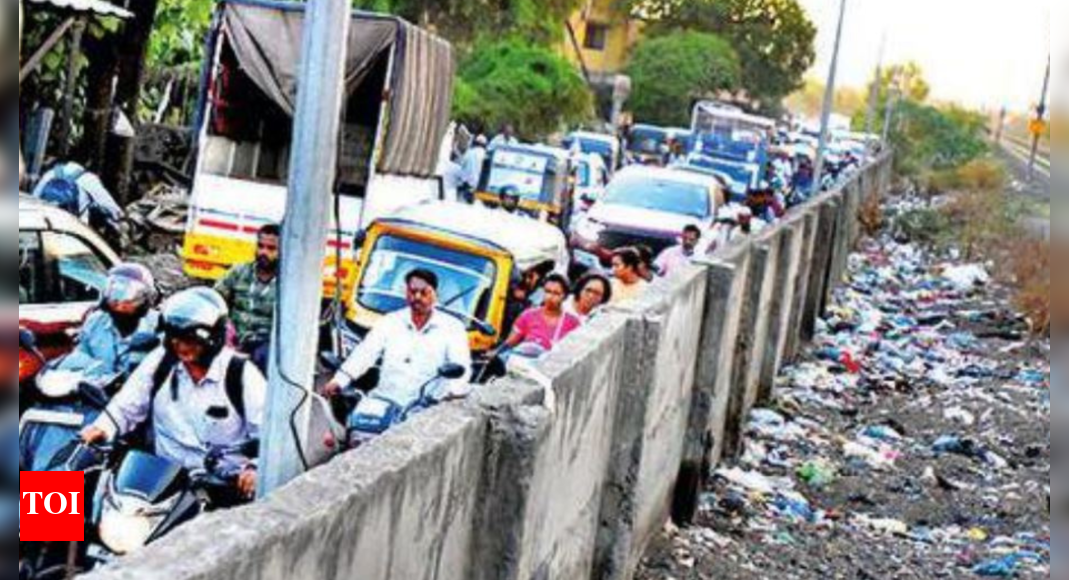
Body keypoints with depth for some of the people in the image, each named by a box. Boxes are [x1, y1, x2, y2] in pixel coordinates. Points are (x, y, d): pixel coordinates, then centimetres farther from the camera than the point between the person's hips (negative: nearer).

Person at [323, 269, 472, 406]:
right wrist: (338, 381, -15)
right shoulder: (390, 322, 14)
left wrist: (454, 391, -29)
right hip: (384, 400, 2)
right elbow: (365, 353, 2)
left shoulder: (452, 328, 7)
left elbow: (461, 367, -5)